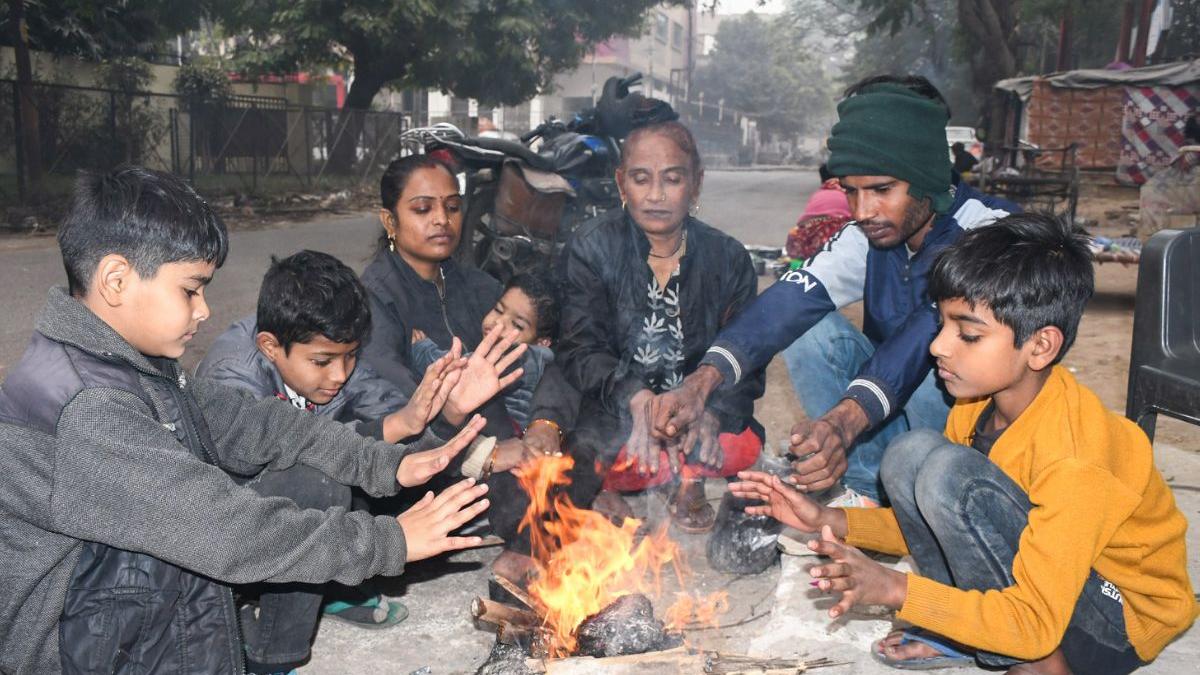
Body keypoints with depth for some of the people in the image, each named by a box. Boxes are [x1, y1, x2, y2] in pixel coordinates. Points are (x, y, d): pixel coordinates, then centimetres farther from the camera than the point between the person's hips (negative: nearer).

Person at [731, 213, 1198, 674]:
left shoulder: (1072, 463, -31)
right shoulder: (979, 407, -8)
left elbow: (1034, 624, -29)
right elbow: (939, 525, 4)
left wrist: (893, 589, -35)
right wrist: (829, 521, -8)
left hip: (1124, 622, -7)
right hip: (1043, 571, 7)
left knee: (947, 472, -28)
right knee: (910, 454, -10)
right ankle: (970, 633, -4)